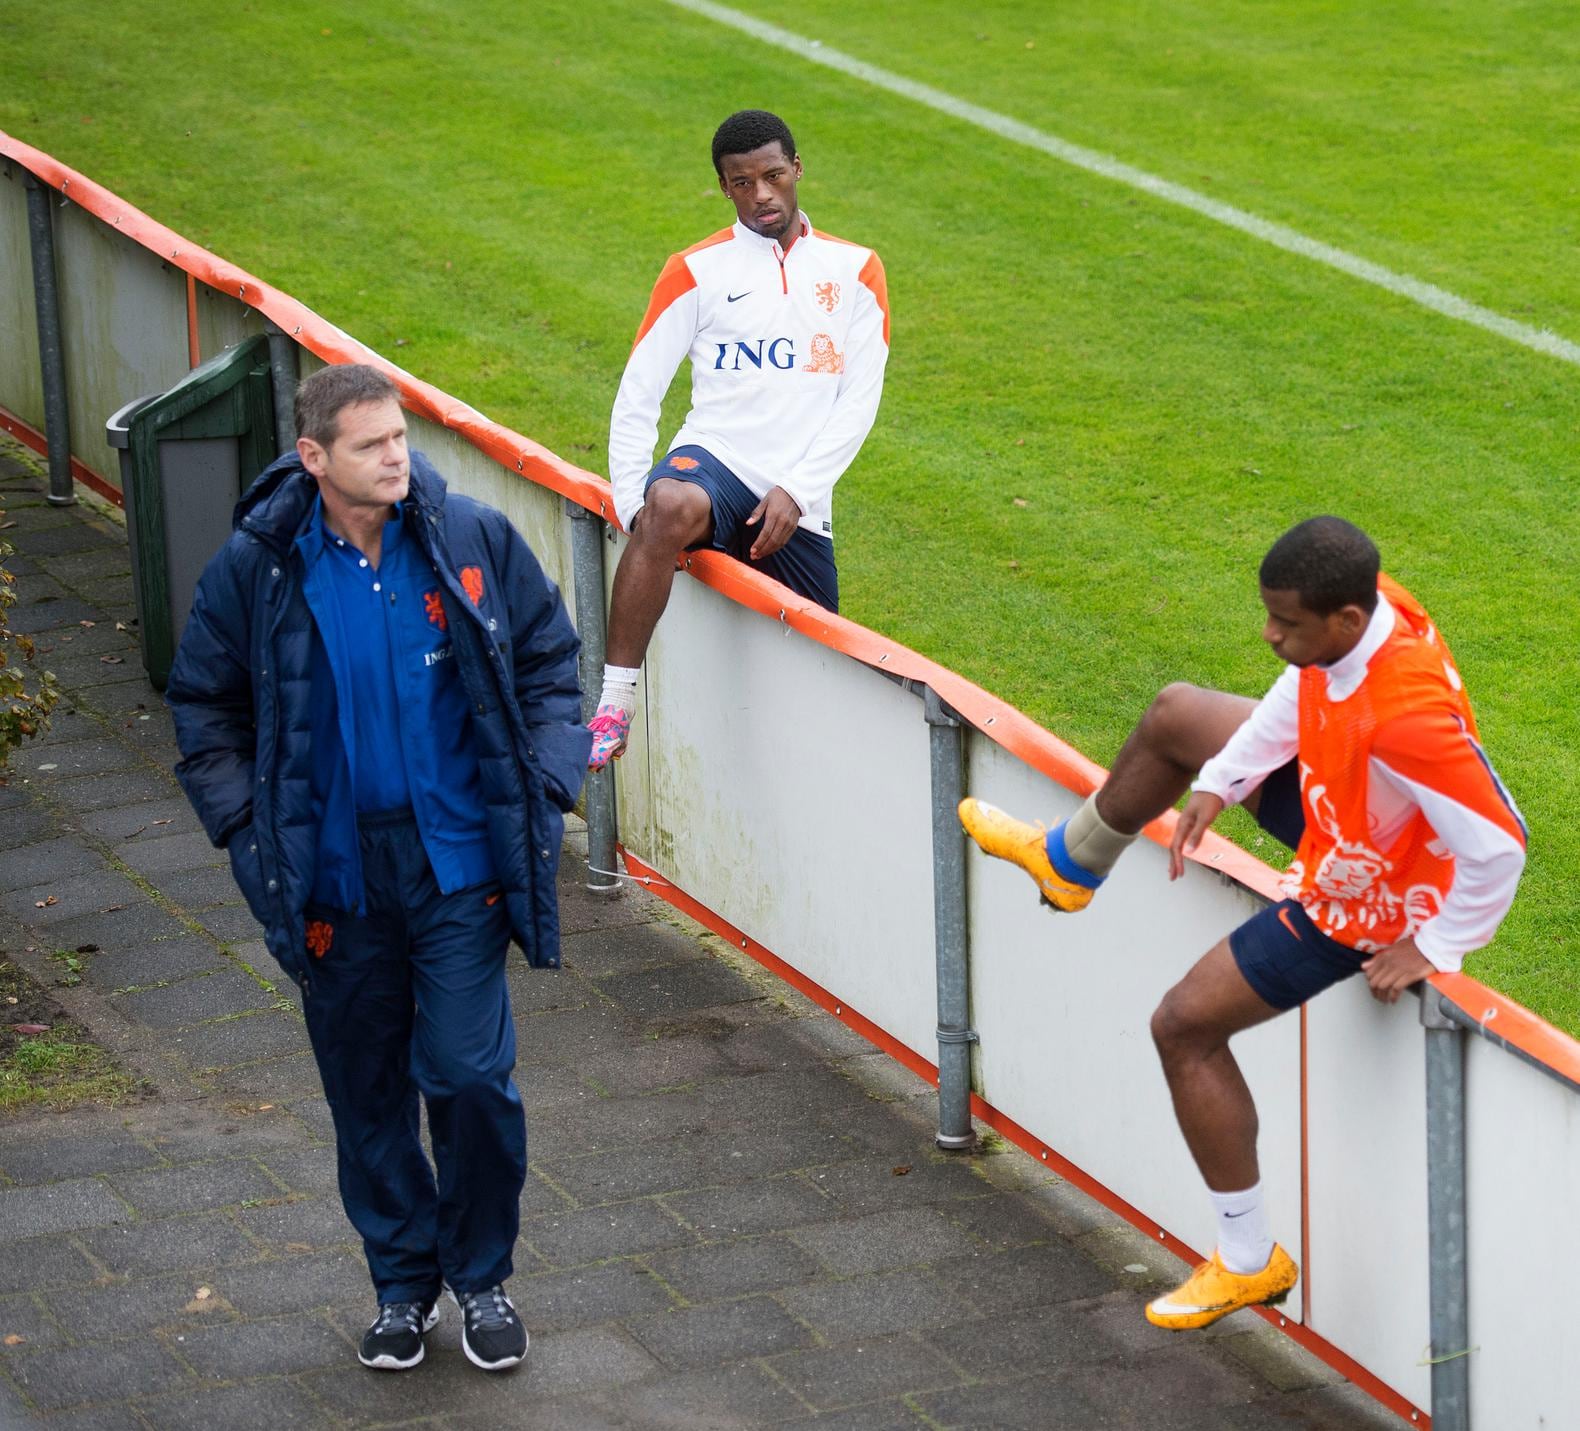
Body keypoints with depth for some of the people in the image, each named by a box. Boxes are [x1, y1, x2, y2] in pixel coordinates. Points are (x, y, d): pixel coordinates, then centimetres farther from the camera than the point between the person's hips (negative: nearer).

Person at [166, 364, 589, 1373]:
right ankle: (404, 1282, 29)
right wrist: (249, 823, -3)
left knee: (471, 1072, -6)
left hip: (458, 855, -1)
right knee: (366, 1091, 10)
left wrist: (543, 779, -2)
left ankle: (483, 1277, 17)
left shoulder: (473, 539, -6)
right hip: (334, 868, 1)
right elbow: (204, 706, 7)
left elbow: (549, 658, 8)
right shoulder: (258, 568, -7)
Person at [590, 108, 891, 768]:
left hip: (799, 504, 3)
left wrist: (796, 491, -9)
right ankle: (613, 704, -40)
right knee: (671, 507, -38)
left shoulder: (855, 270, 11)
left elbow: (861, 398, 4)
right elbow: (637, 393, 5)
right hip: (713, 460, -3)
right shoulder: (696, 270, 8)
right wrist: (633, 505, -7)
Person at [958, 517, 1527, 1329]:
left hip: (1355, 903, -8)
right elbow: (1301, 693, 4)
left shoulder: (1405, 715, -45)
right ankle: (1070, 864, 52)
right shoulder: (1360, 609, -20)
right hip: (1338, 799, 8)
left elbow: (1499, 849, -38)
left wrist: (1432, 950, -24)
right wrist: (1220, 783, 4)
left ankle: (1248, 1261, 16)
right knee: (1173, 717, 20)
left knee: (1184, 1027, 1)